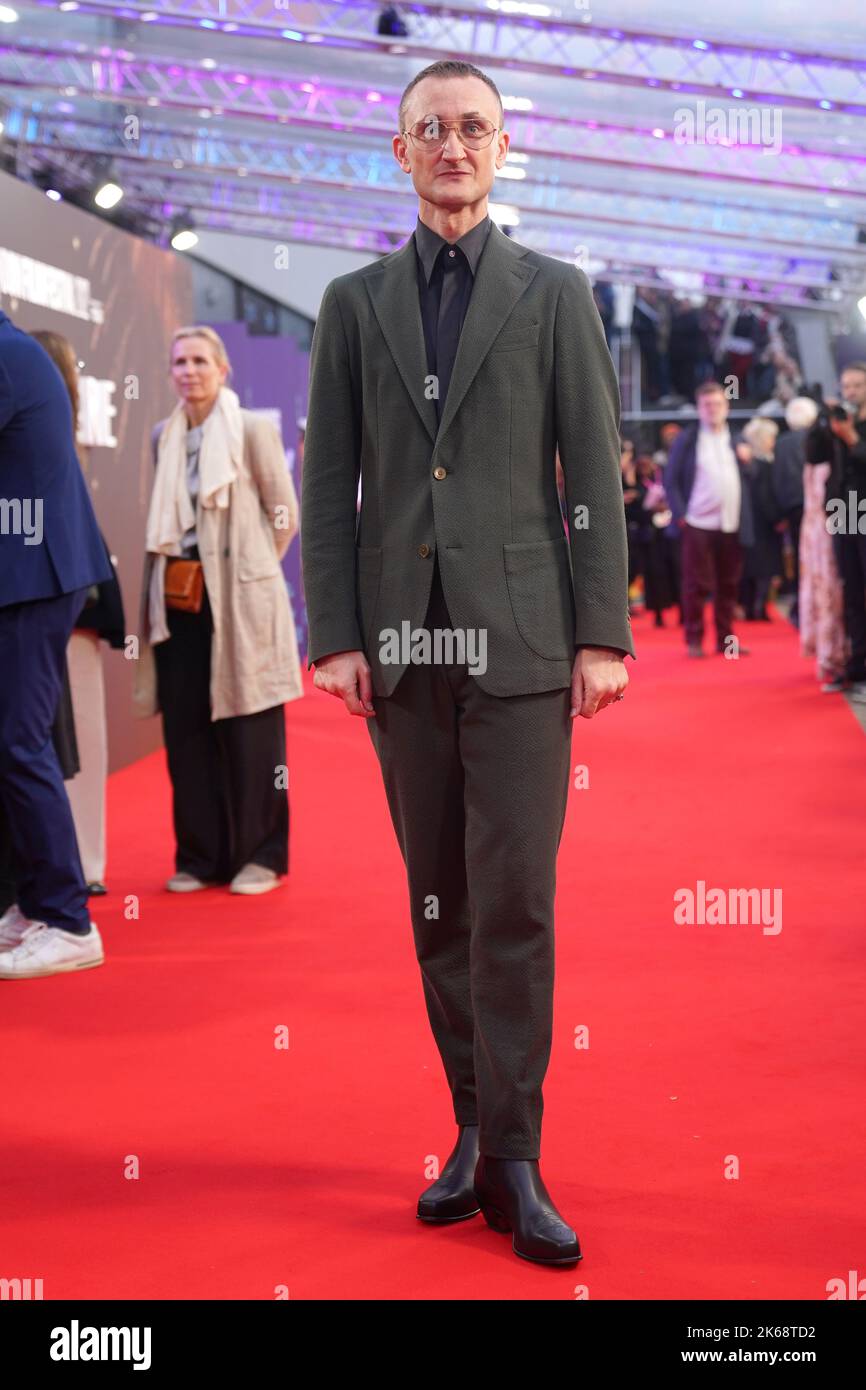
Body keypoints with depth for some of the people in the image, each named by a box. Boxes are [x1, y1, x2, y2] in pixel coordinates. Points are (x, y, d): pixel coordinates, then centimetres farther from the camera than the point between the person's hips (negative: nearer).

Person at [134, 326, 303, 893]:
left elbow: (286, 515, 1)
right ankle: (199, 856, 14)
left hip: (239, 599, -5)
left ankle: (260, 856, 10)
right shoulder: (164, 436, 12)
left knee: (249, 733, 0)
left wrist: (247, 568, 4)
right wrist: (169, 573, 9)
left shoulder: (254, 430, -3)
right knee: (186, 730, 5)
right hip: (179, 599, 5)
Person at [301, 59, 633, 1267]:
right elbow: (328, 481, 7)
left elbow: (595, 475, 1)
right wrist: (335, 635, -1)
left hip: (520, 641, -2)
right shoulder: (355, 303, 11)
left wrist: (603, 634, -6)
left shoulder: (555, 294, 6)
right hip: (404, 646, 3)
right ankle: (477, 1127, 19)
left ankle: (510, 1162, 0)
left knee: (513, 904, -6)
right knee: (439, 905, 8)